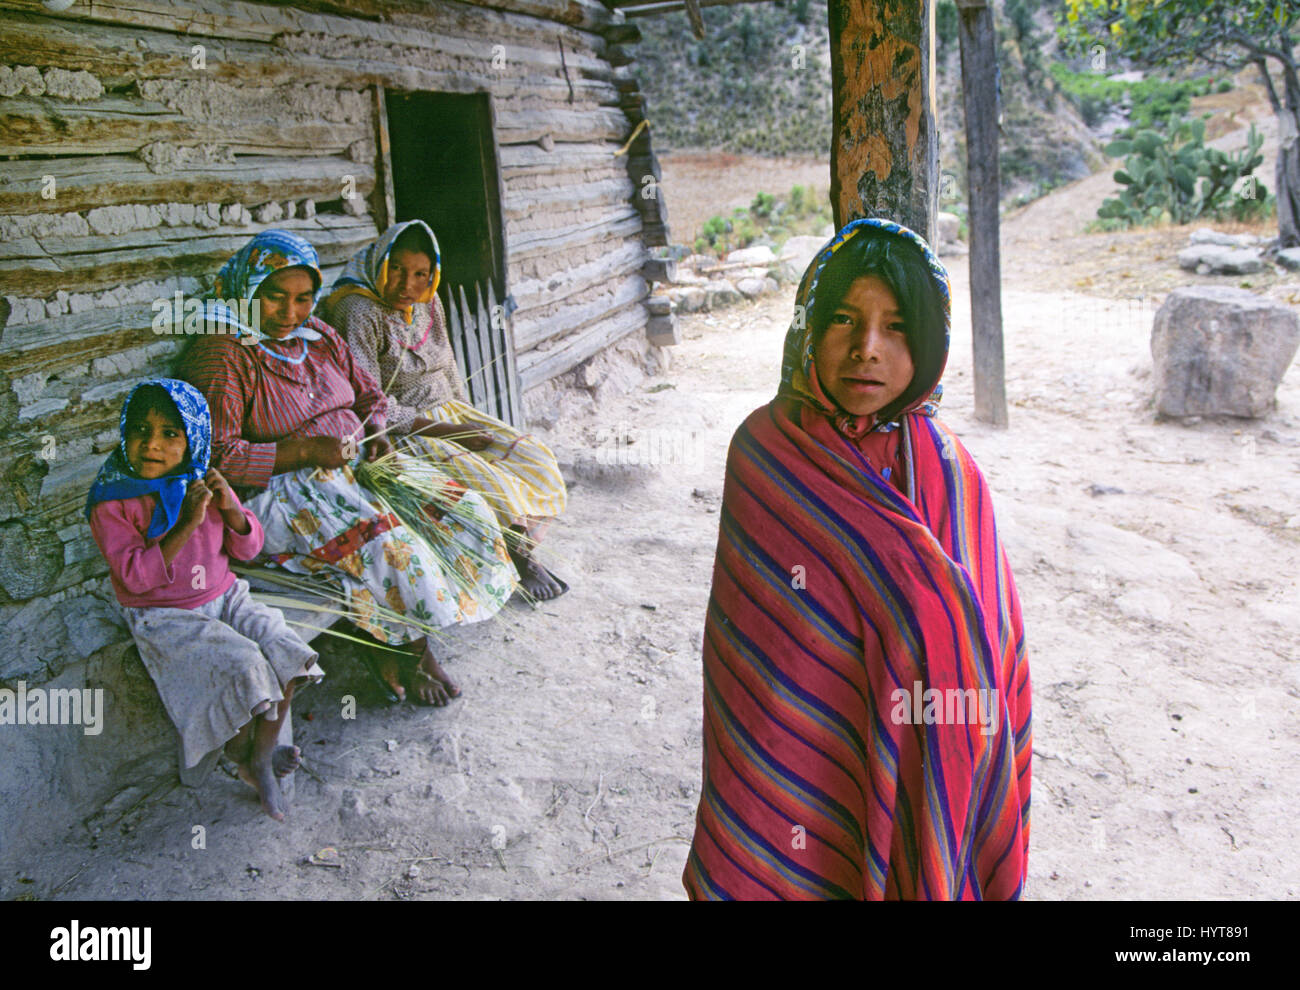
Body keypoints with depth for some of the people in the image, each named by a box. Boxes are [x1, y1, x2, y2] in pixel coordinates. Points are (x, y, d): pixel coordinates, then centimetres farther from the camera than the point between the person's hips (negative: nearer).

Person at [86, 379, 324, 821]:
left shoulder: (203, 483, 1)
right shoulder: (112, 503, -13)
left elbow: (249, 548, 5)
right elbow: (136, 576, -21)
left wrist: (229, 508, -15)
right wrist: (187, 524, -27)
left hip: (223, 597, 5)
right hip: (164, 618, -5)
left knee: (287, 653, -15)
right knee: (242, 668, -24)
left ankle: (262, 756, 3)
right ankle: (240, 756, 6)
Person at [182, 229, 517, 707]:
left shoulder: (318, 335, 11)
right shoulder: (222, 355, -10)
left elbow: (368, 394, 23)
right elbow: (218, 456, -17)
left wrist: (375, 431, 0)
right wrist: (306, 452, -20)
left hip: (355, 467, 8)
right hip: (282, 492, -7)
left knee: (468, 514, -10)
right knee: (388, 546, -32)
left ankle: (388, 643, -4)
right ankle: (416, 650, -5)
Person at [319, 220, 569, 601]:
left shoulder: (429, 303, 6)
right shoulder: (358, 313, -17)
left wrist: (467, 422, 5)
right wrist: (443, 431, -19)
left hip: (447, 414, 8)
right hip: (398, 434, -8)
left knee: (536, 460, -6)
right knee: (485, 484, -27)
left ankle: (519, 551, 6)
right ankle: (517, 557, -2)